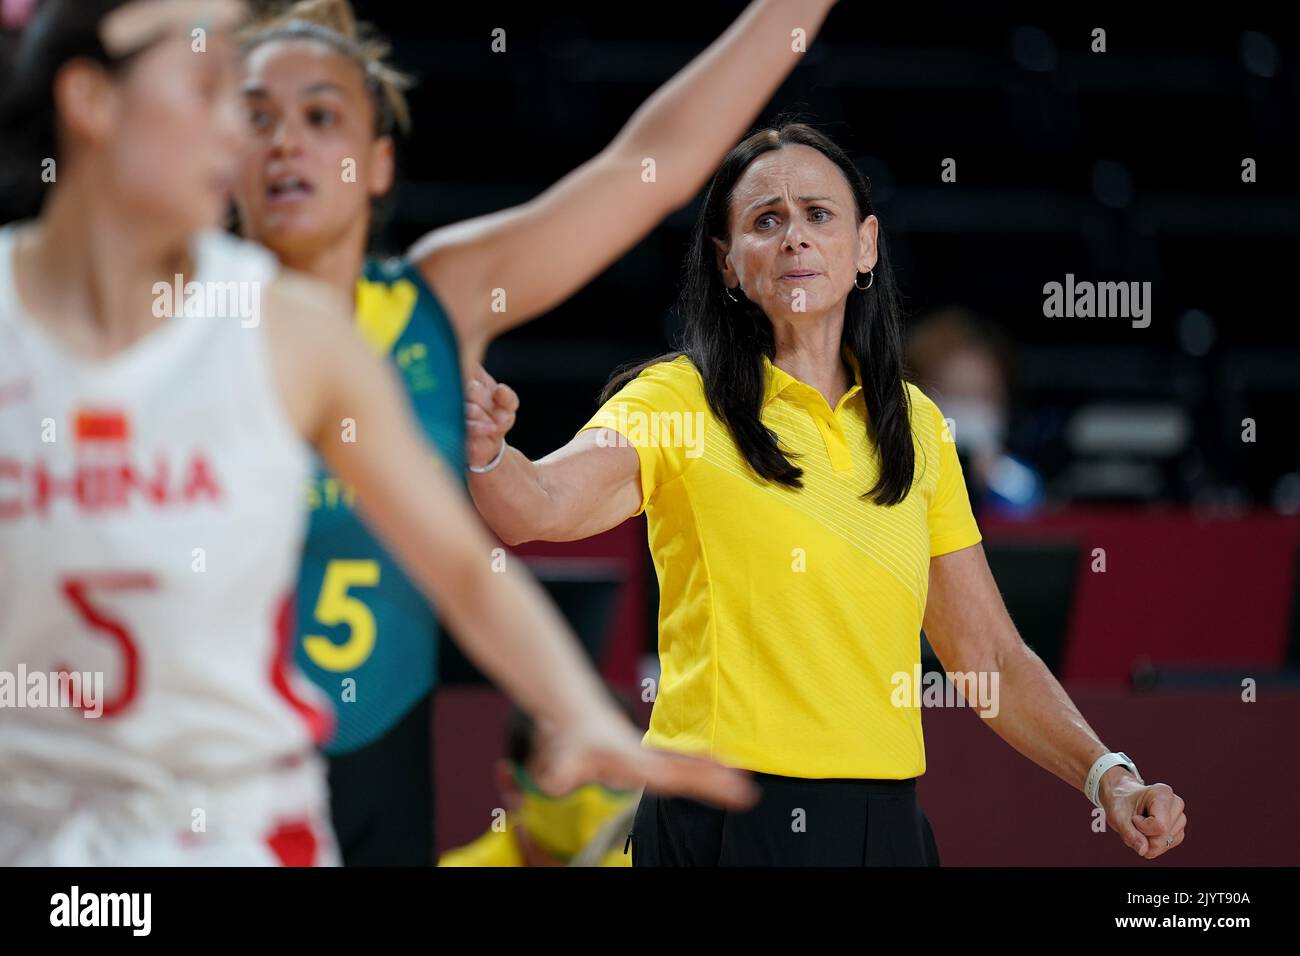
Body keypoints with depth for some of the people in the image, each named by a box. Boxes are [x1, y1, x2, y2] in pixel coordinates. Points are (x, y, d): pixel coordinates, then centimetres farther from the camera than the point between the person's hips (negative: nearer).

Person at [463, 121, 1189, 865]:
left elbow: (991, 657, 14)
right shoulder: (679, 401, -4)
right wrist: (484, 449, -47)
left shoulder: (917, 426, 11)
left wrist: (1107, 776, 0)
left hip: (884, 827, 4)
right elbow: (538, 505, -25)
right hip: (721, 827, -4)